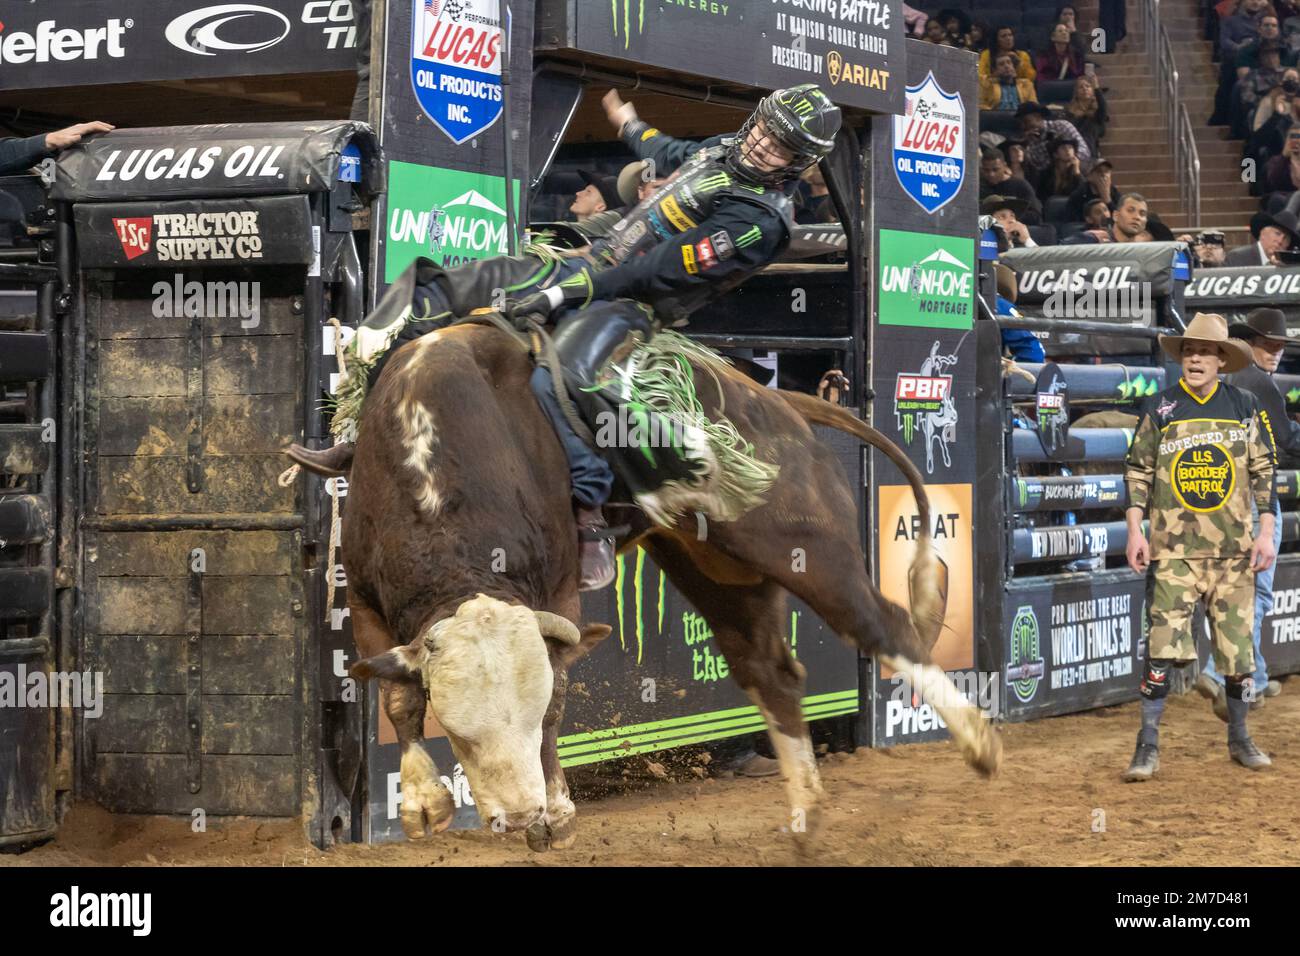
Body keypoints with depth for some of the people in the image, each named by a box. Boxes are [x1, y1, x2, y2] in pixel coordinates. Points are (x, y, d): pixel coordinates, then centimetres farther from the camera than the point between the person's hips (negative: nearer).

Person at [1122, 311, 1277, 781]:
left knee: (1238, 648, 6)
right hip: (1173, 548, -1)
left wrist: (1267, 532, 2)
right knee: (1162, 648, -10)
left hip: (1233, 549, 2)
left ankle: (1239, 738, 23)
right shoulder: (1158, 408, 4)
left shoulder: (1245, 407, 6)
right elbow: (1138, 472, 6)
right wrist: (1135, 531, -2)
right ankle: (1148, 745, -3)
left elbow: (1263, 472, 9)